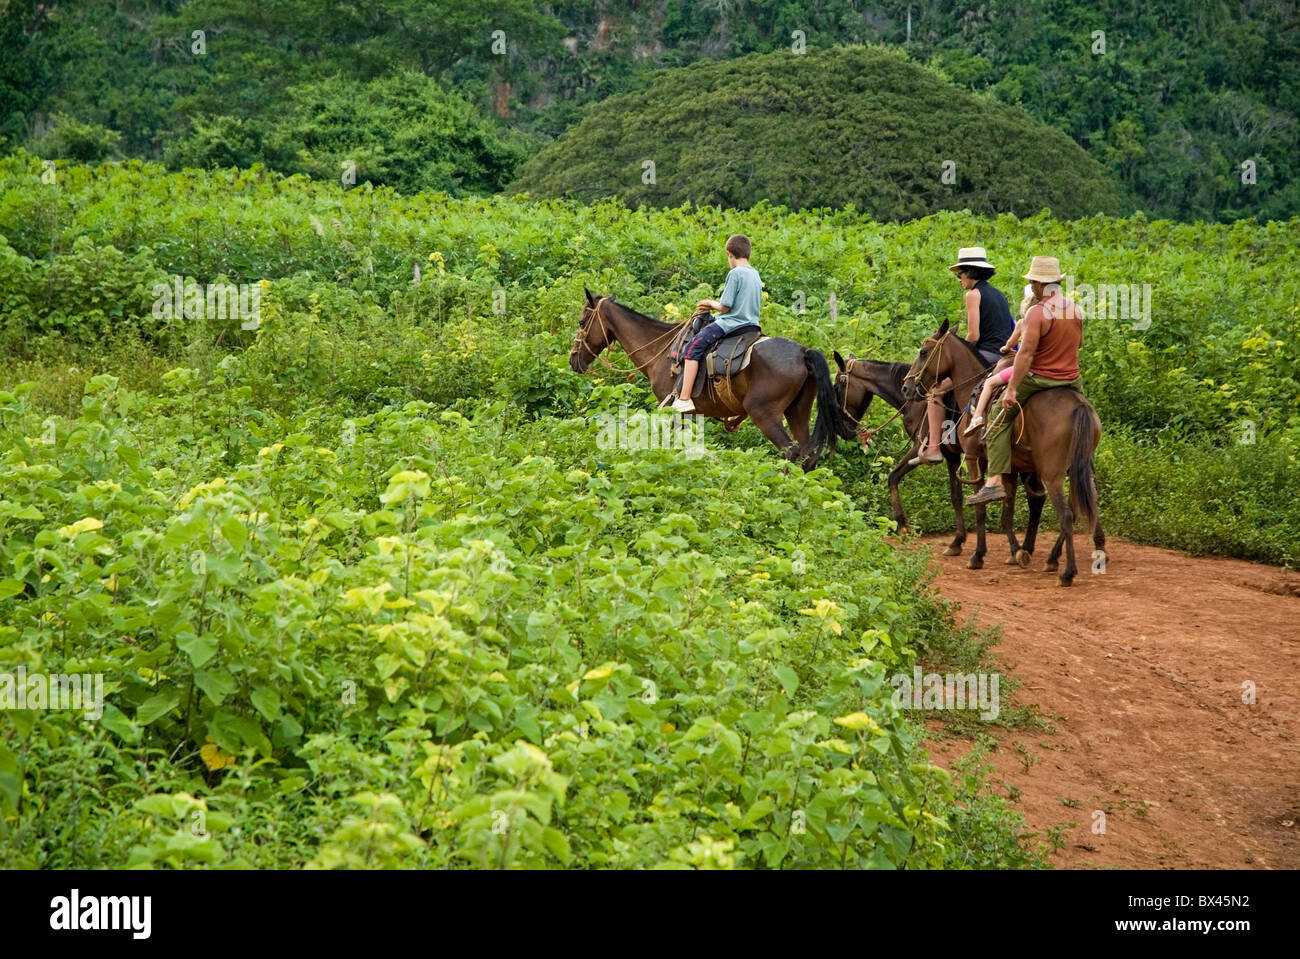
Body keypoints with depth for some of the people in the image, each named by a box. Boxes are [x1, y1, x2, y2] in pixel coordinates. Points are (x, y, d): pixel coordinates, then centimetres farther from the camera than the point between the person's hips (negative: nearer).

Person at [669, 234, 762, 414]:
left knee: (694, 347, -7)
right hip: (752, 323, 9)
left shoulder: (735, 273, -13)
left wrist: (713, 304, 9)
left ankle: (684, 398, -15)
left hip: (731, 323, -9)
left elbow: (725, 307, -15)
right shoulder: (756, 275, 13)